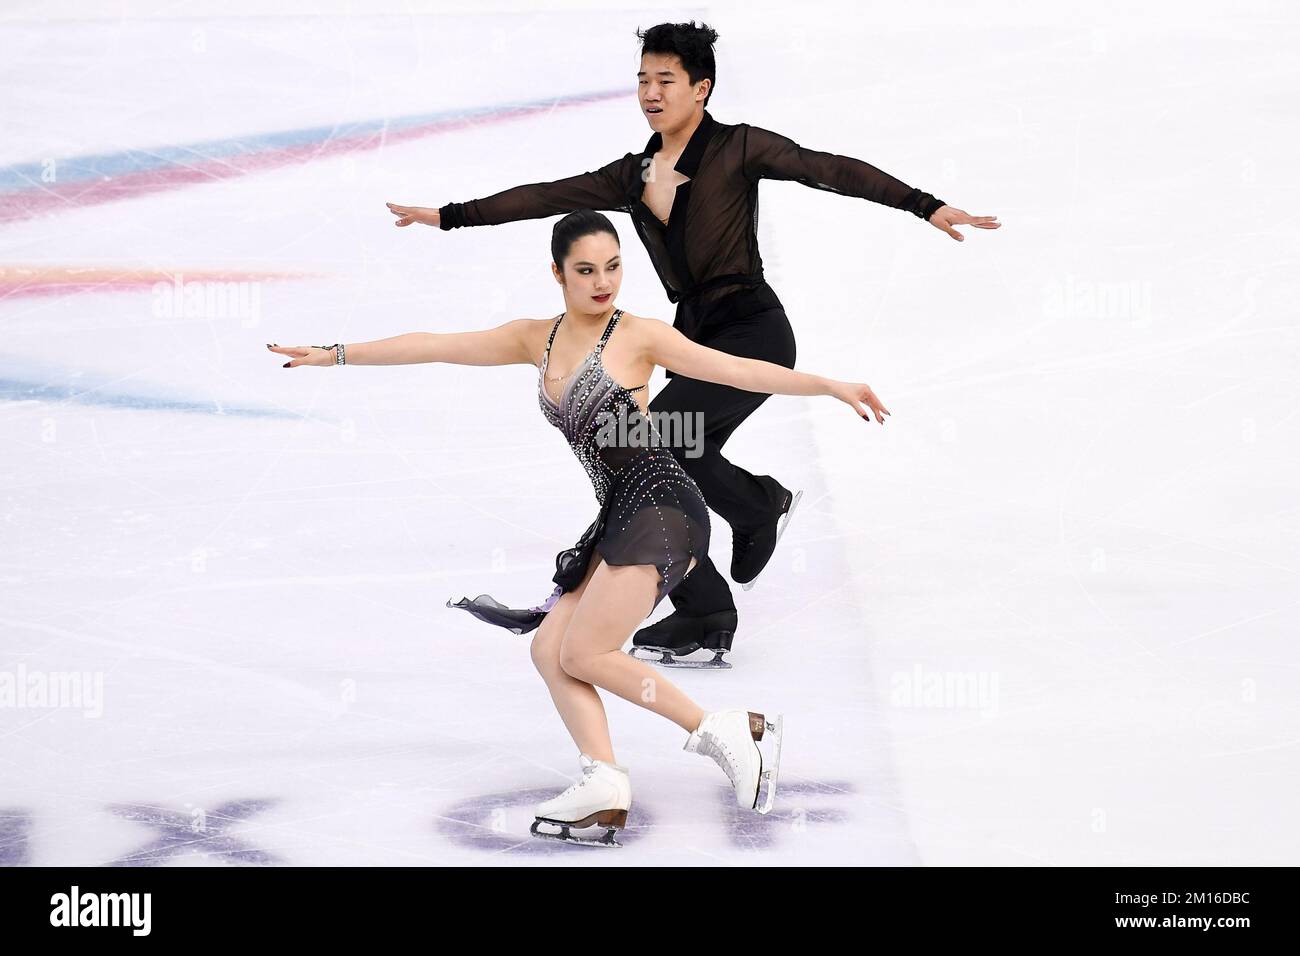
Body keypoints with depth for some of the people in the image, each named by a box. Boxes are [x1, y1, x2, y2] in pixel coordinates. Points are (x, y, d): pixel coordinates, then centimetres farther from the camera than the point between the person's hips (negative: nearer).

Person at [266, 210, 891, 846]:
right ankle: (604, 784, -14)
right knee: (549, 649, -6)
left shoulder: (637, 336, -3)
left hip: (661, 504, -7)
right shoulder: (537, 340, 14)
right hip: (618, 519, 7)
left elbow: (738, 370, -10)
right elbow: (432, 346, 18)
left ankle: (726, 732, -5)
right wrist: (335, 355, 22)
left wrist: (831, 386, -21)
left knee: (582, 654, -14)